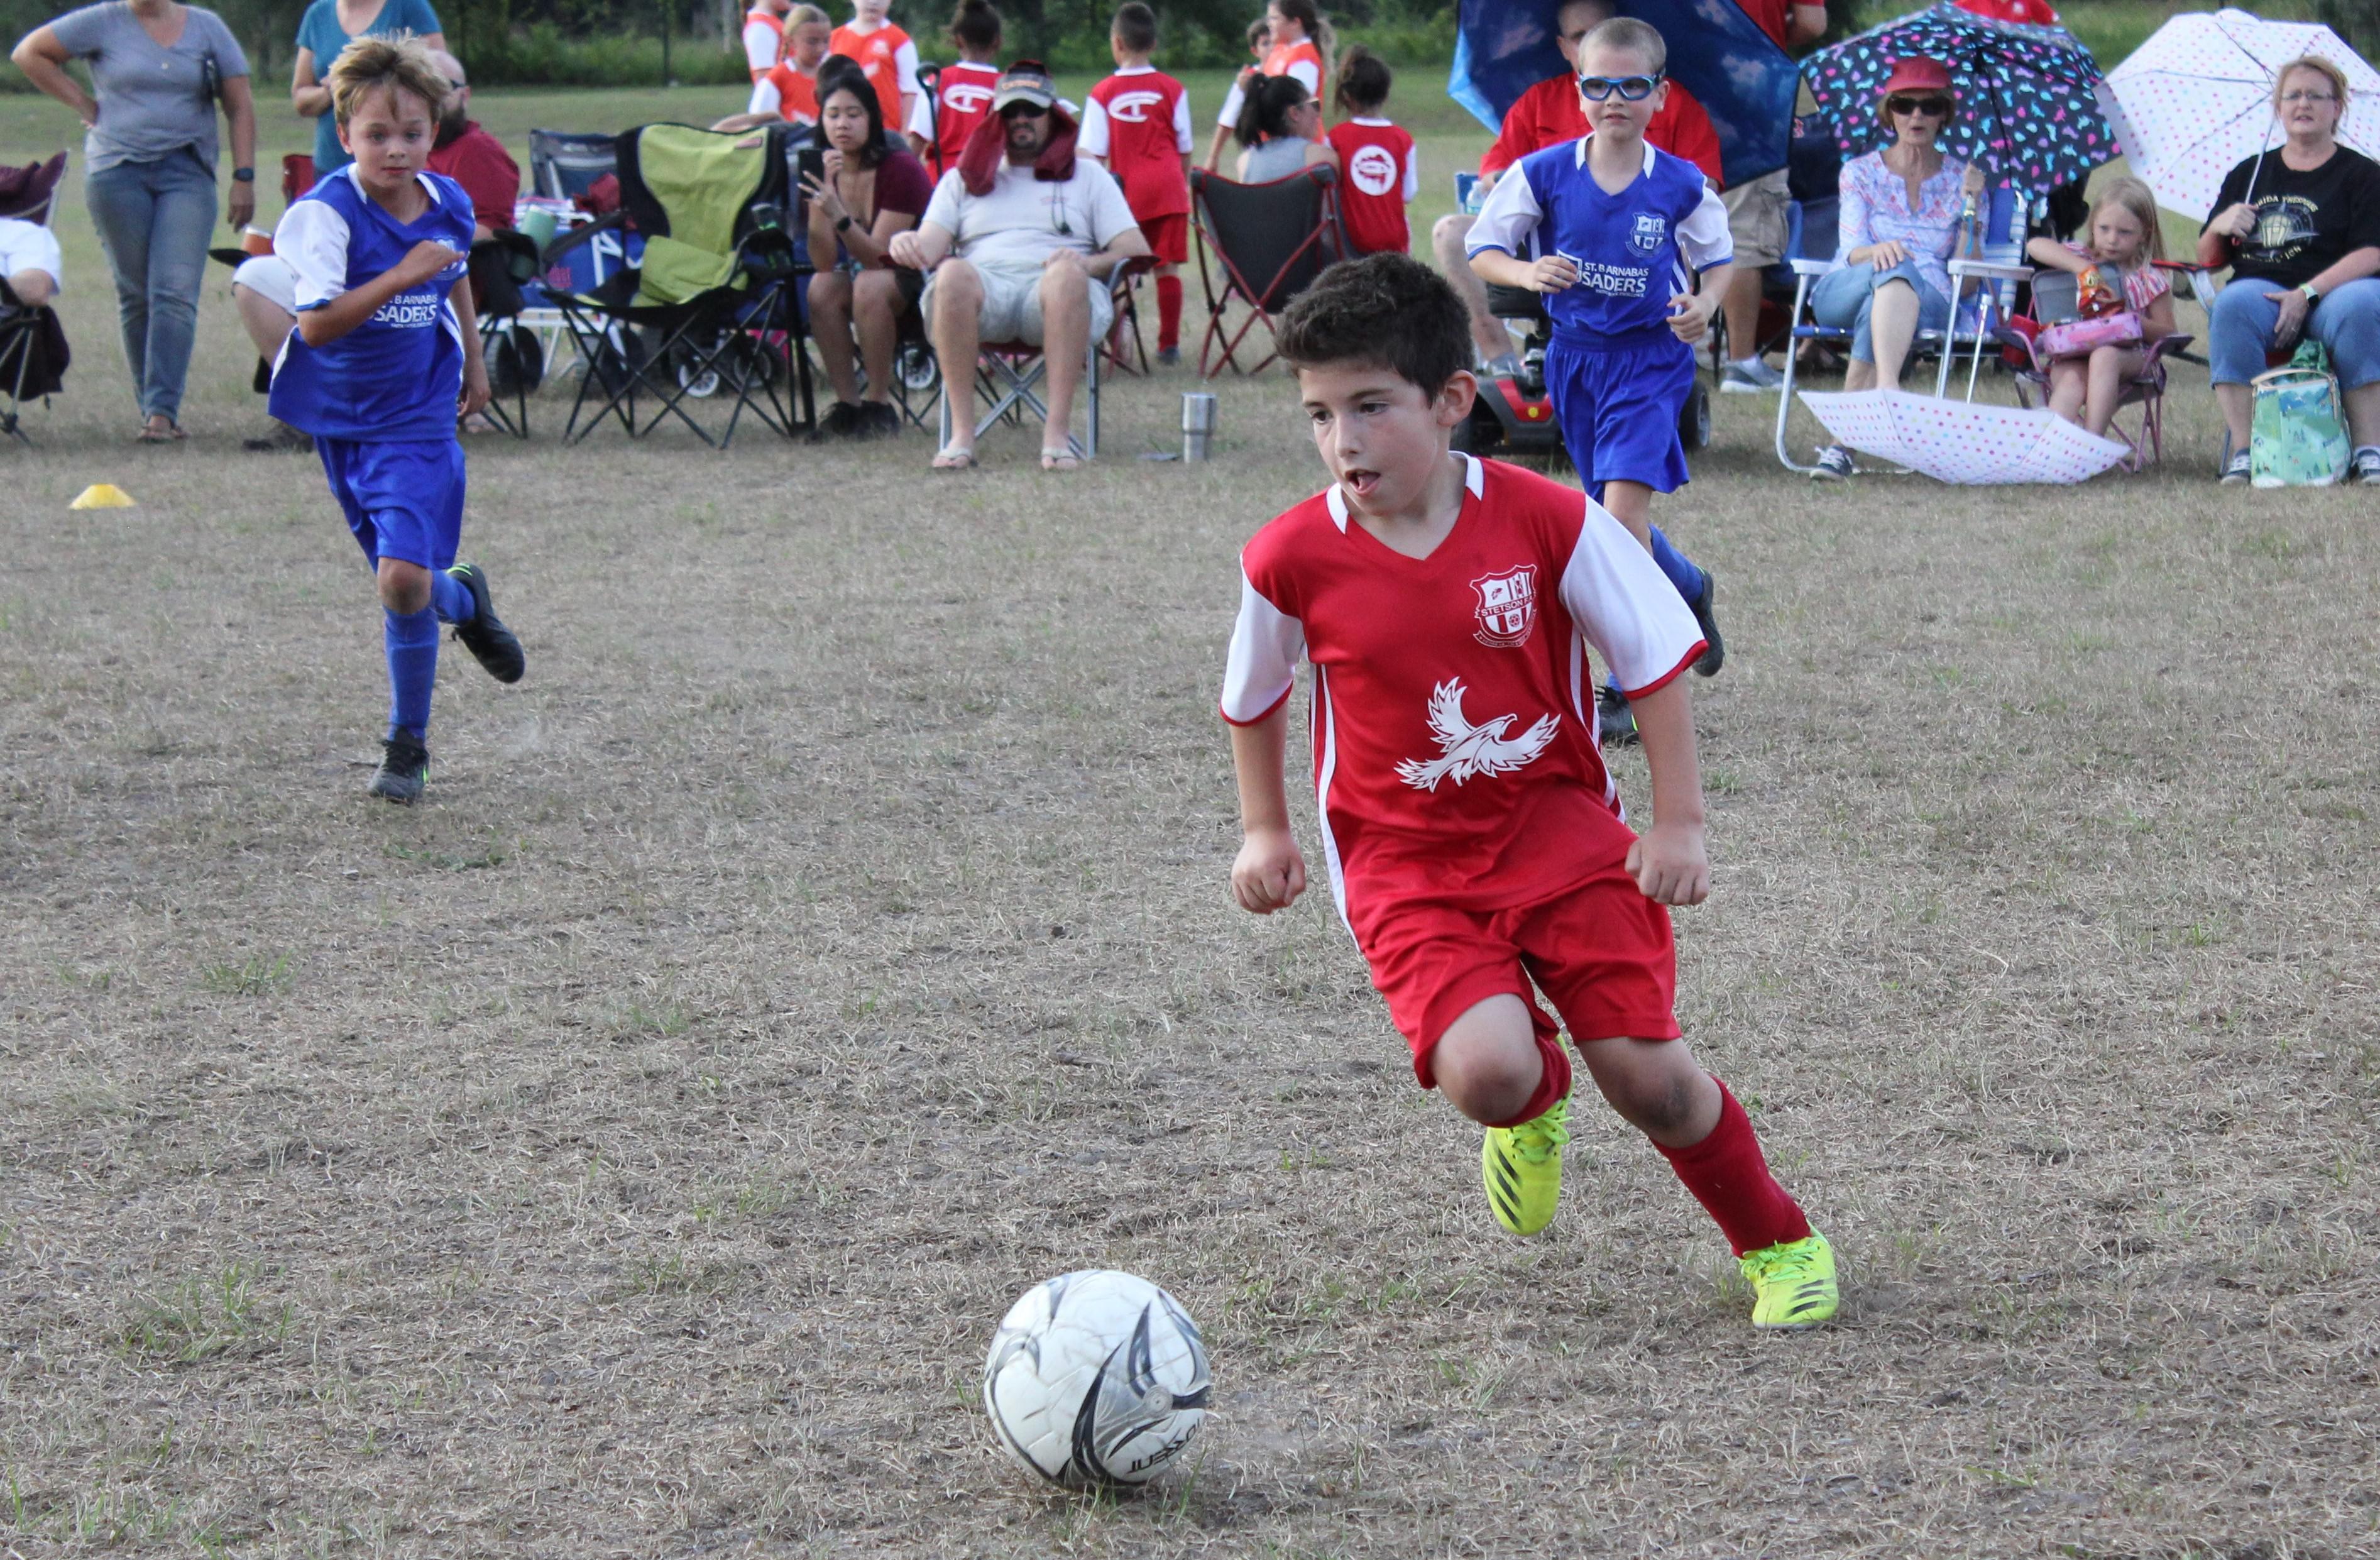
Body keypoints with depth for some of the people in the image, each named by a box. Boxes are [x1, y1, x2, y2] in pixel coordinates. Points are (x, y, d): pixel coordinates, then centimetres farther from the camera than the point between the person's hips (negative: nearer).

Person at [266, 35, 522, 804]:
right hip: (340, 417, 0)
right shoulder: (329, 213, -18)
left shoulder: (450, 204, -2)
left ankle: (408, 742, 2)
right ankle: (461, 599, 46)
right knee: (403, 580, 10)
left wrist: (474, 364, 29)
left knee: (404, 579, -15)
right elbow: (317, 324, -28)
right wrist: (400, 276, -31)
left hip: (417, 419, 0)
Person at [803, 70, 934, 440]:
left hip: (920, 284, -5)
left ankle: (879, 406, -25)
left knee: (869, 284, -35)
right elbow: (823, 262, -13)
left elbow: (877, 256, -25)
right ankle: (847, 405, -21)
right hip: (864, 269, 5)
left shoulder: (901, 170, -20)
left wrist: (839, 215, -40)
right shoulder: (823, 171, -4)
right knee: (821, 287, -26)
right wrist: (820, 207, -28)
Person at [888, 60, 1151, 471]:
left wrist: (1089, 263, -10)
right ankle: (961, 433, -36)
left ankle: (1056, 433, -43)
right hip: (984, 285, 1)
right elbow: (929, 248, 12)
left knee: (1067, 274, -38)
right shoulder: (963, 179, 29)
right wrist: (906, 244, -14)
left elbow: (1137, 251, 12)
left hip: (1059, 297, -1)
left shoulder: (1087, 176, 25)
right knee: (953, 273, -36)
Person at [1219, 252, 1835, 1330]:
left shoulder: (1548, 522, -13)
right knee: (1484, 1071, -24)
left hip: (1558, 828, 0)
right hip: (1404, 859, 0)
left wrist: (1679, 824, -3)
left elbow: (1657, 658, -1)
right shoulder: (1291, 560, -10)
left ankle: (1779, 1245, 19)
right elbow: (1254, 698, 11)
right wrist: (1264, 830, 15)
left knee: (1645, 1073, -8)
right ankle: (1533, 1102, 17)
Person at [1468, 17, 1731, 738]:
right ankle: (1690, 587, 46)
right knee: (1614, 517, 14)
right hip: (1575, 356, 3)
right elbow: (1481, 250, -1)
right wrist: (1527, 273, -22)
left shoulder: (1682, 185, -7)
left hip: (1651, 358, -3)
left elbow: (1719, 258, 8)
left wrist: (1705, 305, -13)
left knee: (1623, 502, -19)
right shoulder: (1544, 174, -6)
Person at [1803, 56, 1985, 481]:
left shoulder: (1958, 178, 16)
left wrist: (1970, 205, -7)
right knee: (1895, 270, -37)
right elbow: (1852, 251, 0)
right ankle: (1889, 392, -58)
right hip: (1843, 294, 0)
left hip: (1926, 302, 0)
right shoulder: (1861, 172, 16)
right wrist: (1878, 251, -25)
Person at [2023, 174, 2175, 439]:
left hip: (2129, 356, -1)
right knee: (2072, 380, -33)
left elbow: (2166, 332, 3)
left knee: (2104, 356, -36)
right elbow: (2035, 247, -4)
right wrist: (2081, 266, -14)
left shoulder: (2148, 279, 7)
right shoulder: (2080, 257, 14)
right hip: (2072, 358, 1)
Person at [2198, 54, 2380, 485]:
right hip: (2263, 293, 2)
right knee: (2233, 305, -33)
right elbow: (2208, 261, 23)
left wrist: (2307, 294, -18)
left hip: (2332, 292, -2)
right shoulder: (2248, 175, 20)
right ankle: (2242, 452, -35)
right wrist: (2219, 229, -1)